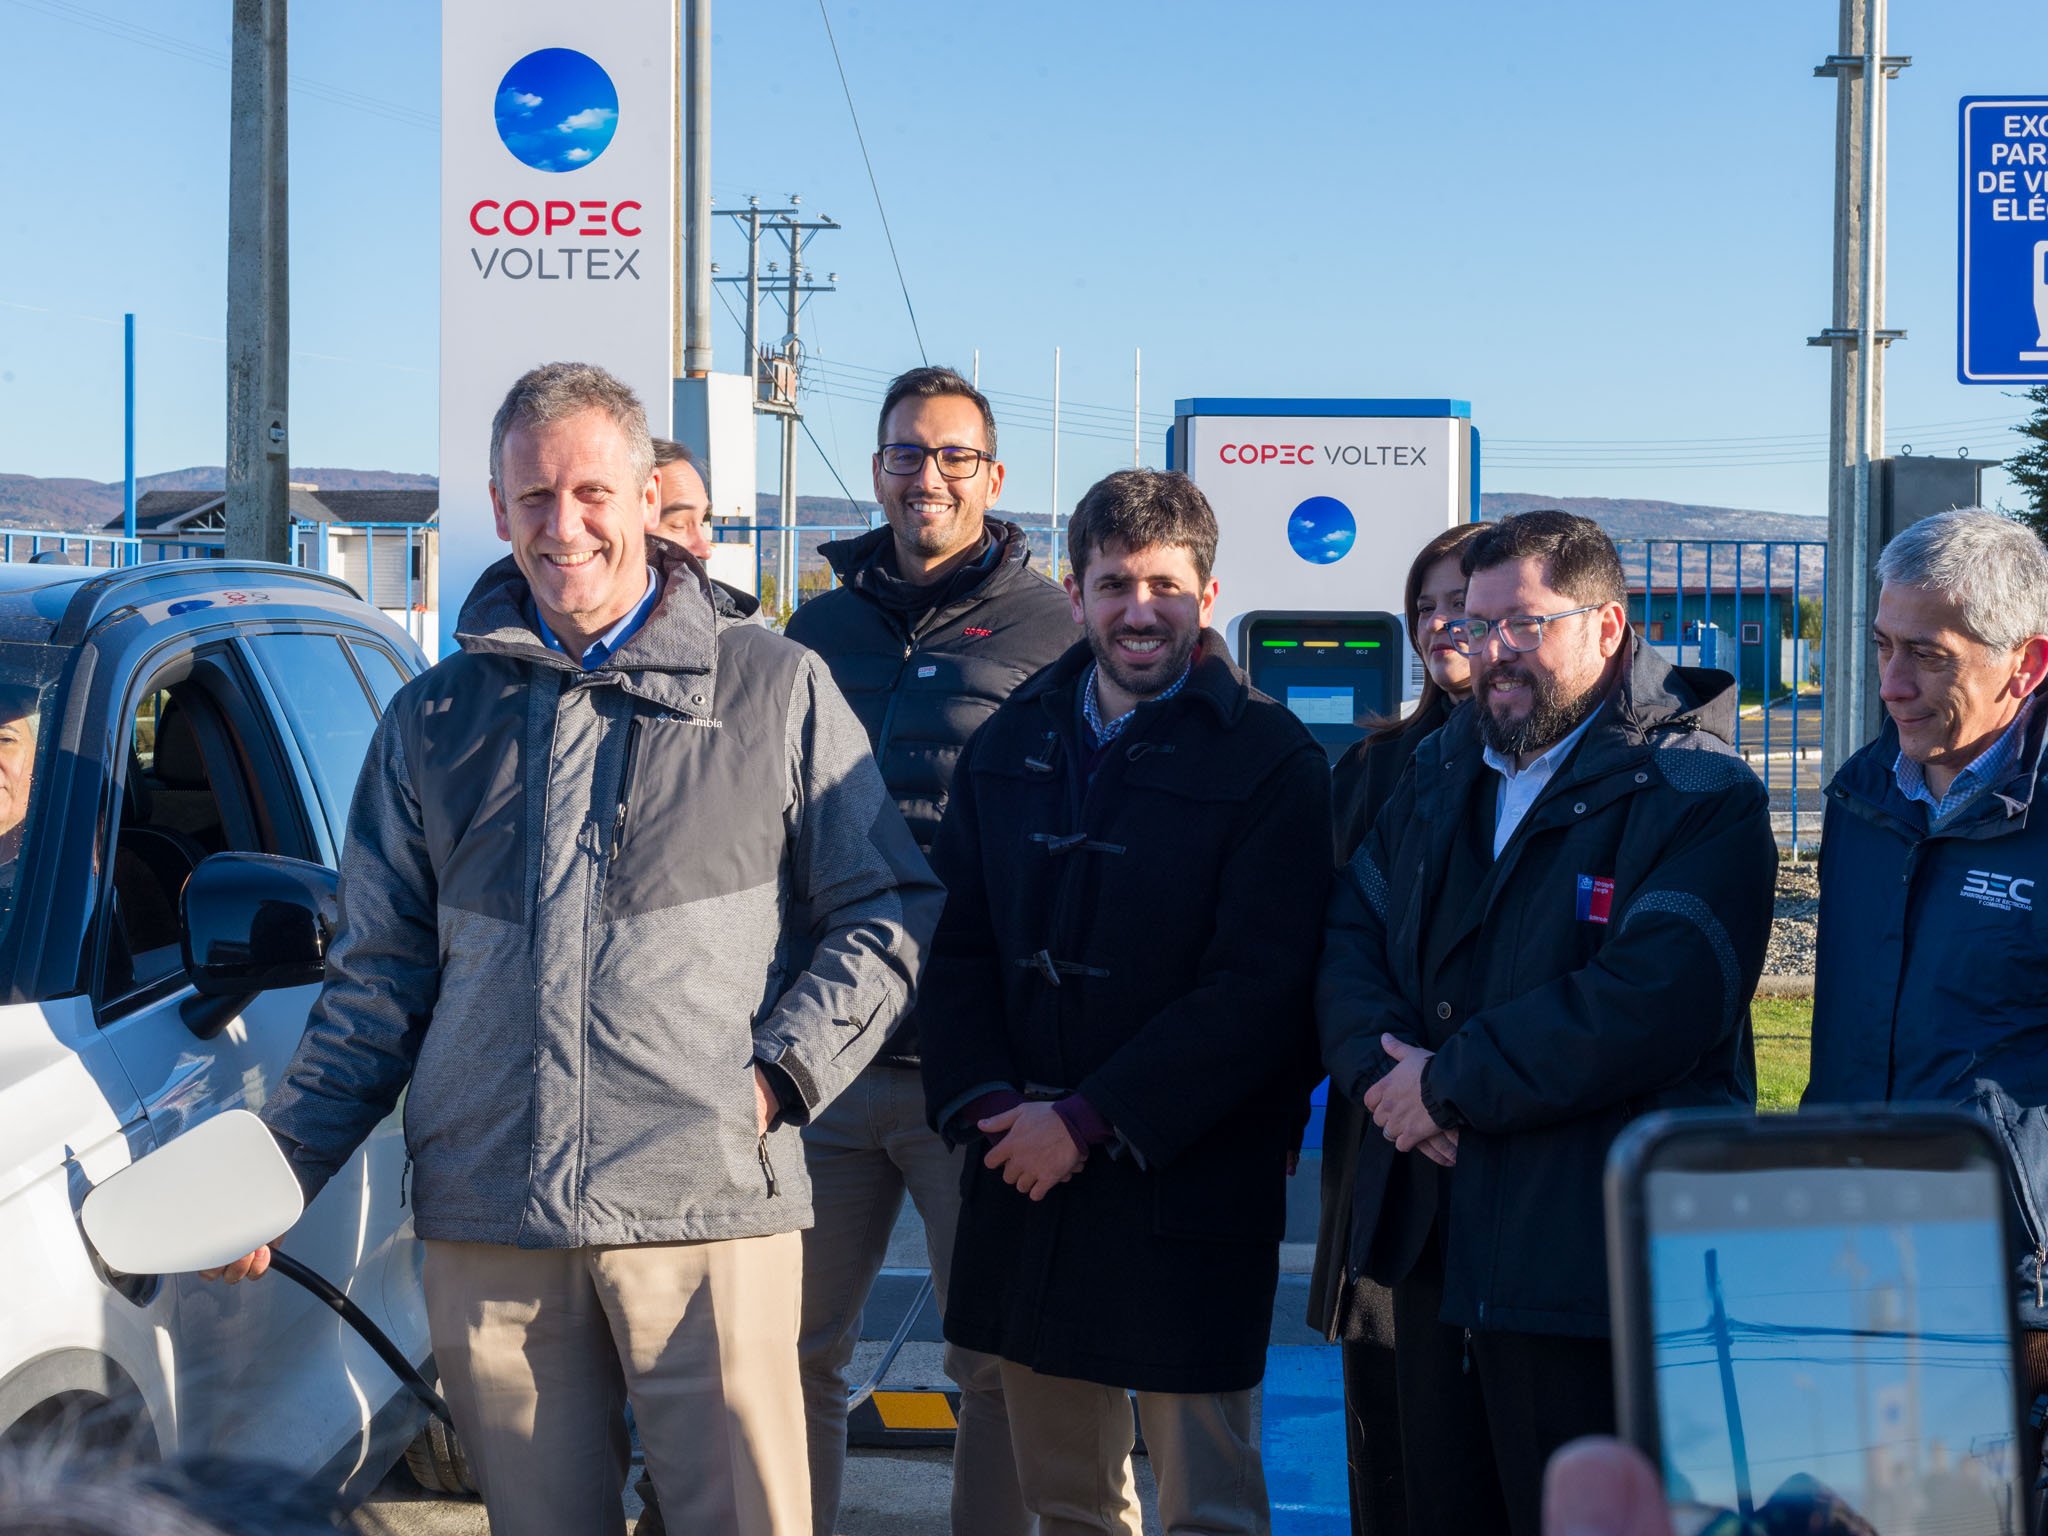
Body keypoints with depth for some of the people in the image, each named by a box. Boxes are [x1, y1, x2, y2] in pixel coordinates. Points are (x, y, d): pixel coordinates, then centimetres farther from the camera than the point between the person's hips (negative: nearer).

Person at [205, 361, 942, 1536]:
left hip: (708, 1211, -2)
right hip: (487, 1226, 3)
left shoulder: (776, 689, 5)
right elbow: (380, 976, 16)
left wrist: (781, 1075, -6)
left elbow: (888, 913, 7)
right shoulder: (437, 719, 14)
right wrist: (278, 1166, 6)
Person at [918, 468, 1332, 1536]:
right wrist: (983, 1105, -7)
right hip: (1024, 1178, 5)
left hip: (1187, 1185, -5)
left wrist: (1090, 1121, -16)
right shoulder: (1008, 746, 11)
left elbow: (1257, 988, -13)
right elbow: (958, 948, 10)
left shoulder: (1271, 761, -6)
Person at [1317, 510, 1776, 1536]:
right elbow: (1349, 938, 10)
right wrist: (1384, 1066, -11)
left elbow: (1649, 1004, -22)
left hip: (1590, 1260, -7)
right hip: (1433, 1247, 7)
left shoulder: (1701, 798, -10)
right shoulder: (1441, 771, 14)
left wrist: (1450, 1085, -17)